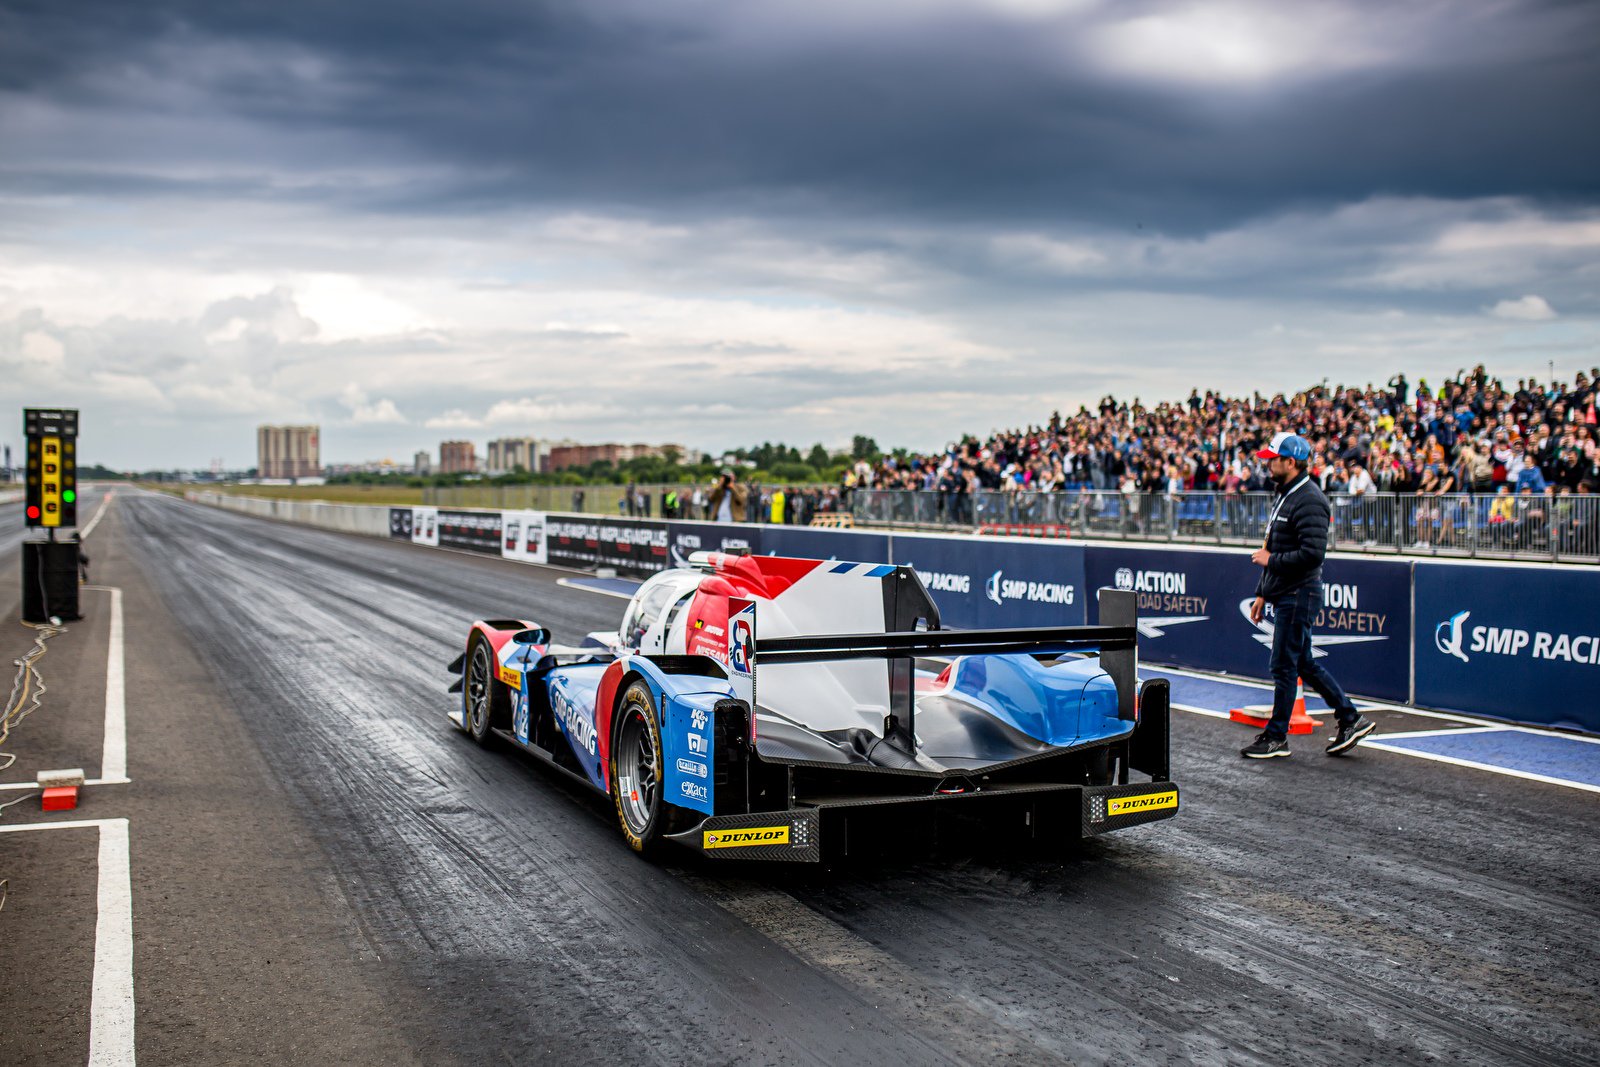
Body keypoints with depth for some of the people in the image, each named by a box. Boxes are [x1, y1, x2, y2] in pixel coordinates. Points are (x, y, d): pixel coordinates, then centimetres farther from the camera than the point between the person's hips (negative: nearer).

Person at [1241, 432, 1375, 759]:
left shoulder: (1308, 501, -17)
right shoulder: (1284, 497, 17)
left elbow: (1312, 554, -26)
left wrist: (1270, 560, -16)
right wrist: (1262, 593, 21)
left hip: (1298, 596, -10)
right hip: (1284, 595, 10)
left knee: (1283, 667, -3)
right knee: (1304, 664, 15)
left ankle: (1276, 737, 6)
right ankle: (1351, 719, 23)